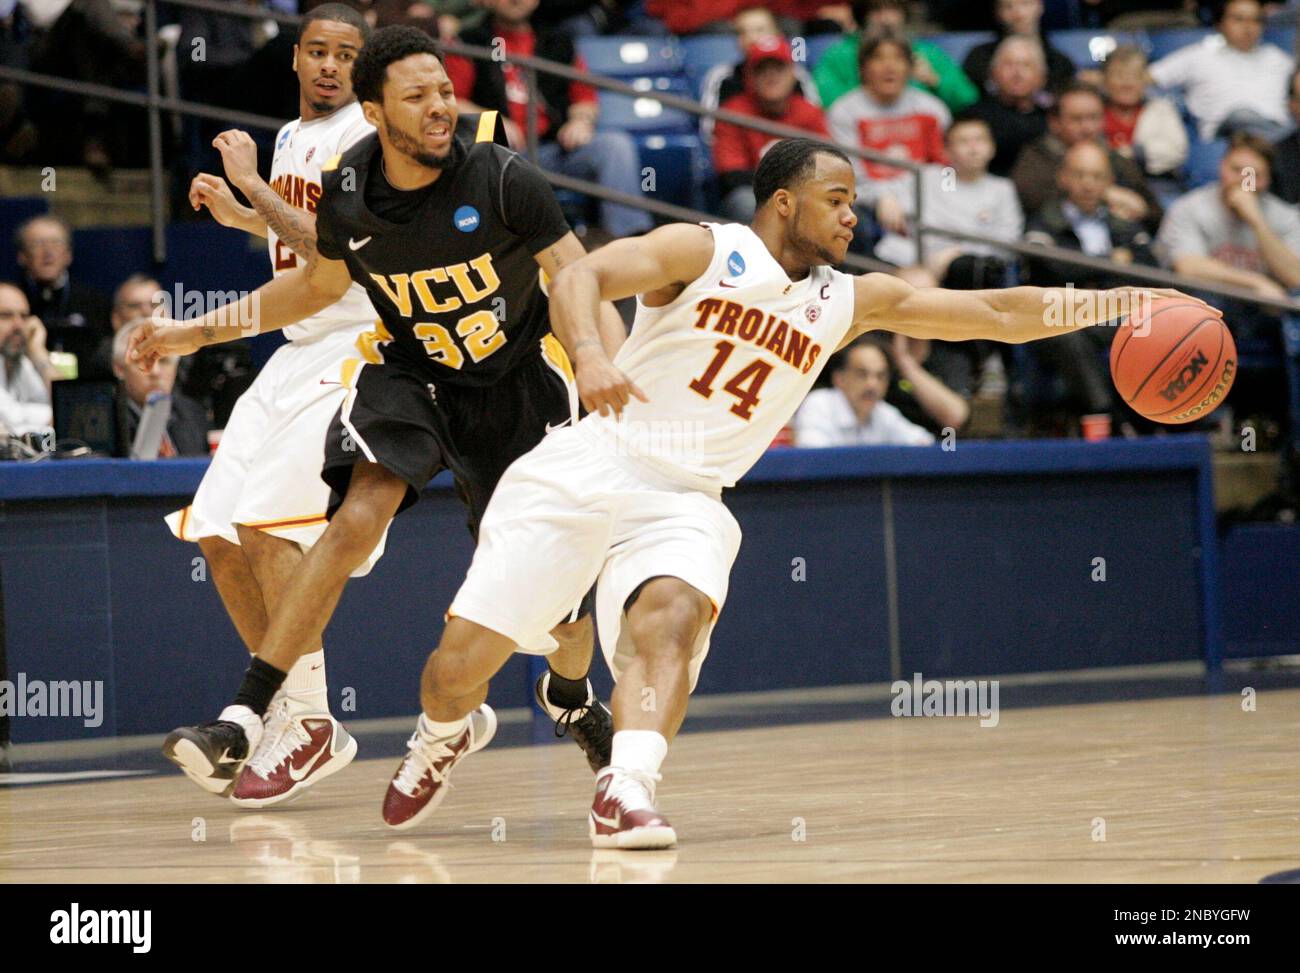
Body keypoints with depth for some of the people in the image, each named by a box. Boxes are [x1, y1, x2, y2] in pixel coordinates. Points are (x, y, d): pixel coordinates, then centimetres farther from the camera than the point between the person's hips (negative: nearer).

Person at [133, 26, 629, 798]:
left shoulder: (502, 178, -23)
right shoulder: (347, 190, -12)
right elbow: (320, 283, 9)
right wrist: (201, 331, 10)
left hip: (518, 378, -1)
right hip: (409, 370, 1)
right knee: (358, 517, -24)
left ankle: (572, 695, 37)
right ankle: (244, 721, -26)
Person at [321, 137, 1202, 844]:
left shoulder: (853, 301, 11)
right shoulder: (705, 252, -3)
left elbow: (1000, 313, 10)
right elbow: (582, 276, -17)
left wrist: (1120, 304, 1)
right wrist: (590, 352, -38)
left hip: (686, 499, 3)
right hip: (591, 467, -3)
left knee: (672, 613, -31)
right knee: (464, 658, -5)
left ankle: (627, 791, -44)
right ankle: (445, 740, 28)